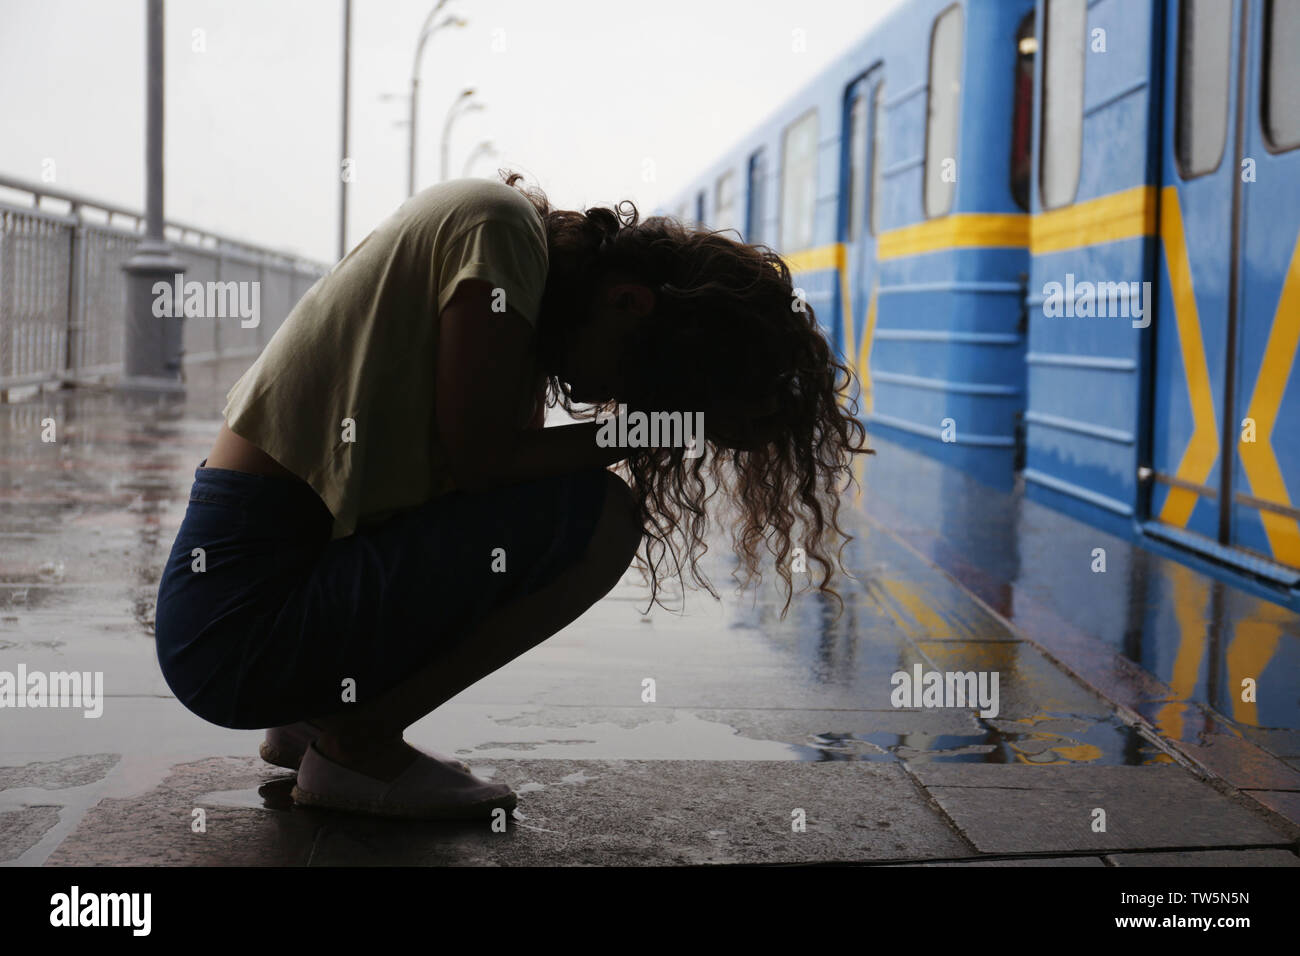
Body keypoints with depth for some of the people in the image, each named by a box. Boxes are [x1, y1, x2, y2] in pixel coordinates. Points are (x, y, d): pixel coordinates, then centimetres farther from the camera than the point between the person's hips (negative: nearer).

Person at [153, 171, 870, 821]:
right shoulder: (502, 224, -12)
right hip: (245, 618, -9)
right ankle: (356, 743, -5)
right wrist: (632, 432, -7)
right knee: (597, 517, -14)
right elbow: (478, 458, -17)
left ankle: (312, 716, 15)